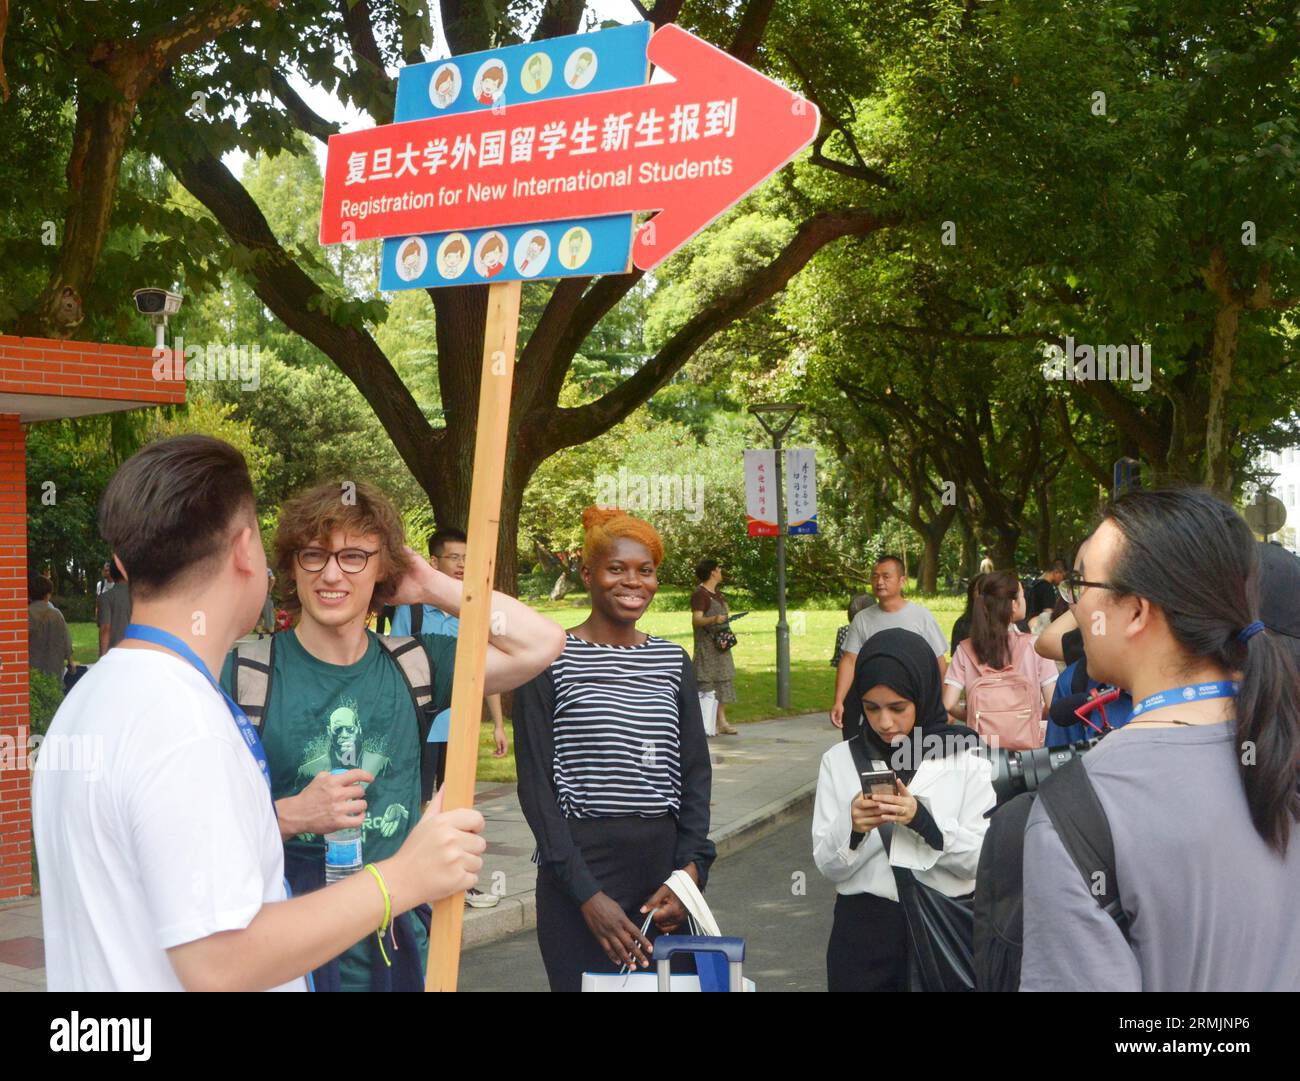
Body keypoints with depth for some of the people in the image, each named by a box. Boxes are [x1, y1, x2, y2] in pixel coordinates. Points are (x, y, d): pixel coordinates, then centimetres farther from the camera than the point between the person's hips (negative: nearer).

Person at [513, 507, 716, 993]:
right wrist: (586, 894, -13)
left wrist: (690, 871, -5)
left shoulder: (673, 661, 10)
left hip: (664, 866, 4)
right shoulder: (551, 659, -3)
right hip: (581, 866, -4)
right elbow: (535, 784, -6)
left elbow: (696, 771, 10)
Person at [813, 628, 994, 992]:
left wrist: (923, 820, -22)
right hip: (864, 931, 1)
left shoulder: (965, 758, -2)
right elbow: (828, 866, -1)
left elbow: (981, 860, -8)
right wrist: (851, 828, -21)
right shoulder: (839, 760, 1)